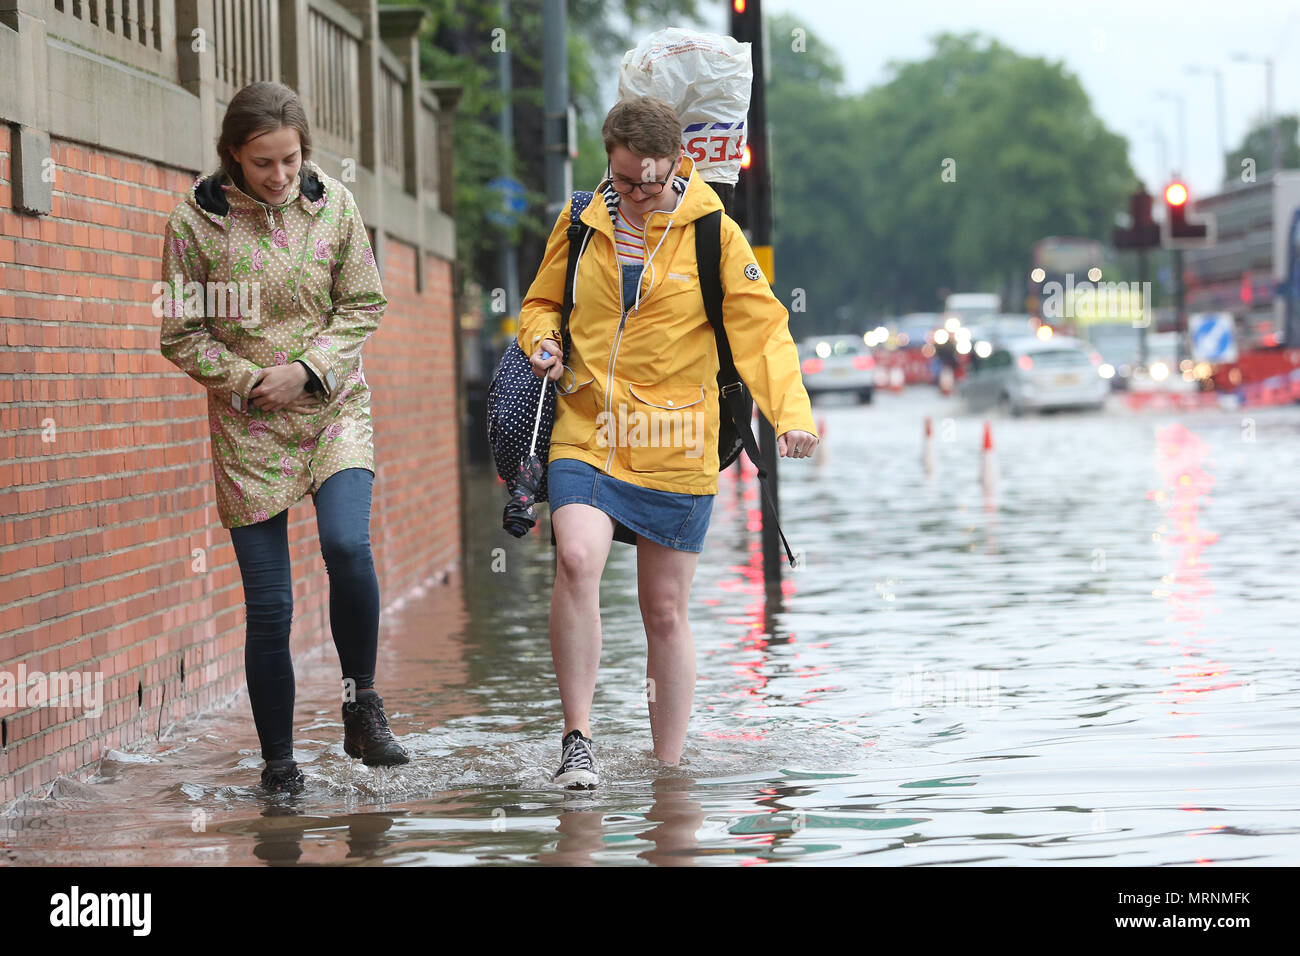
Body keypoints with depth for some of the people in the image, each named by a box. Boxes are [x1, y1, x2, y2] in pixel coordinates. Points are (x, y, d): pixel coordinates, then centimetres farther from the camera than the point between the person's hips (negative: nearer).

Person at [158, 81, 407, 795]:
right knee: (269, 607, -2)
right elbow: (181, 335, 0)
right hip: (247, 426, -1)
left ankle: (362, 707, -5)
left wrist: (307, 369, -11)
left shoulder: (334, 205, -1)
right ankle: (278, 762, 13)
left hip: (335, 409, 1)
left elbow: (363, 306, 3)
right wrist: (251, 380, -13)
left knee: (347, 544, -25)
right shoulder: (196, 221, -6)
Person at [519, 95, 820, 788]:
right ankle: (577, 738, -16)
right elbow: (542, 302, 20)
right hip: (586, 436, 1)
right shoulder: (580, 224, 5)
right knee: (576, 559, -25)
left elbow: (762, 330, -5)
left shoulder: (712, 235, -3)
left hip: (674, 450, -1)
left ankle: (668, 770, 19)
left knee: (665, 612, 6)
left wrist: (791, 412, -21)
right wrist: (542, 340, -4)